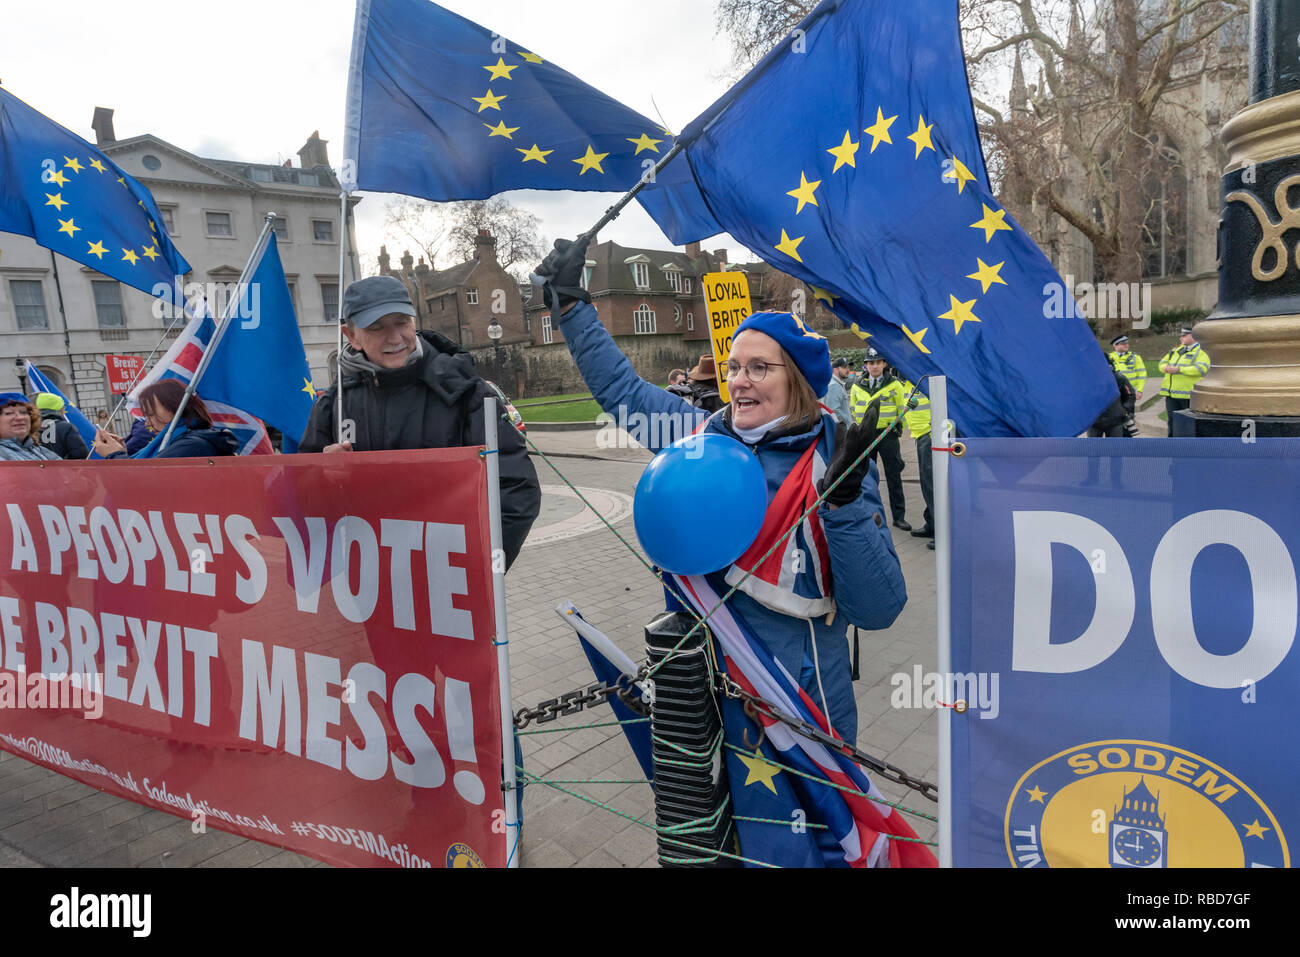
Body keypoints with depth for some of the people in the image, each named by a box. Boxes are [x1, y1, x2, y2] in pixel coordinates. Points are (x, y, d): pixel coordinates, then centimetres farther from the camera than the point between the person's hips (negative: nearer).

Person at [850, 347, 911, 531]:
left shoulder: (895, 385, -1)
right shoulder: (857, 387, 6)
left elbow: (903, 409, 7)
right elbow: (852, 411, 16)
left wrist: (897, 426, -2)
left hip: (888, 435, -2)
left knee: (894, 476, 1)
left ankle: (899, 516, 8)